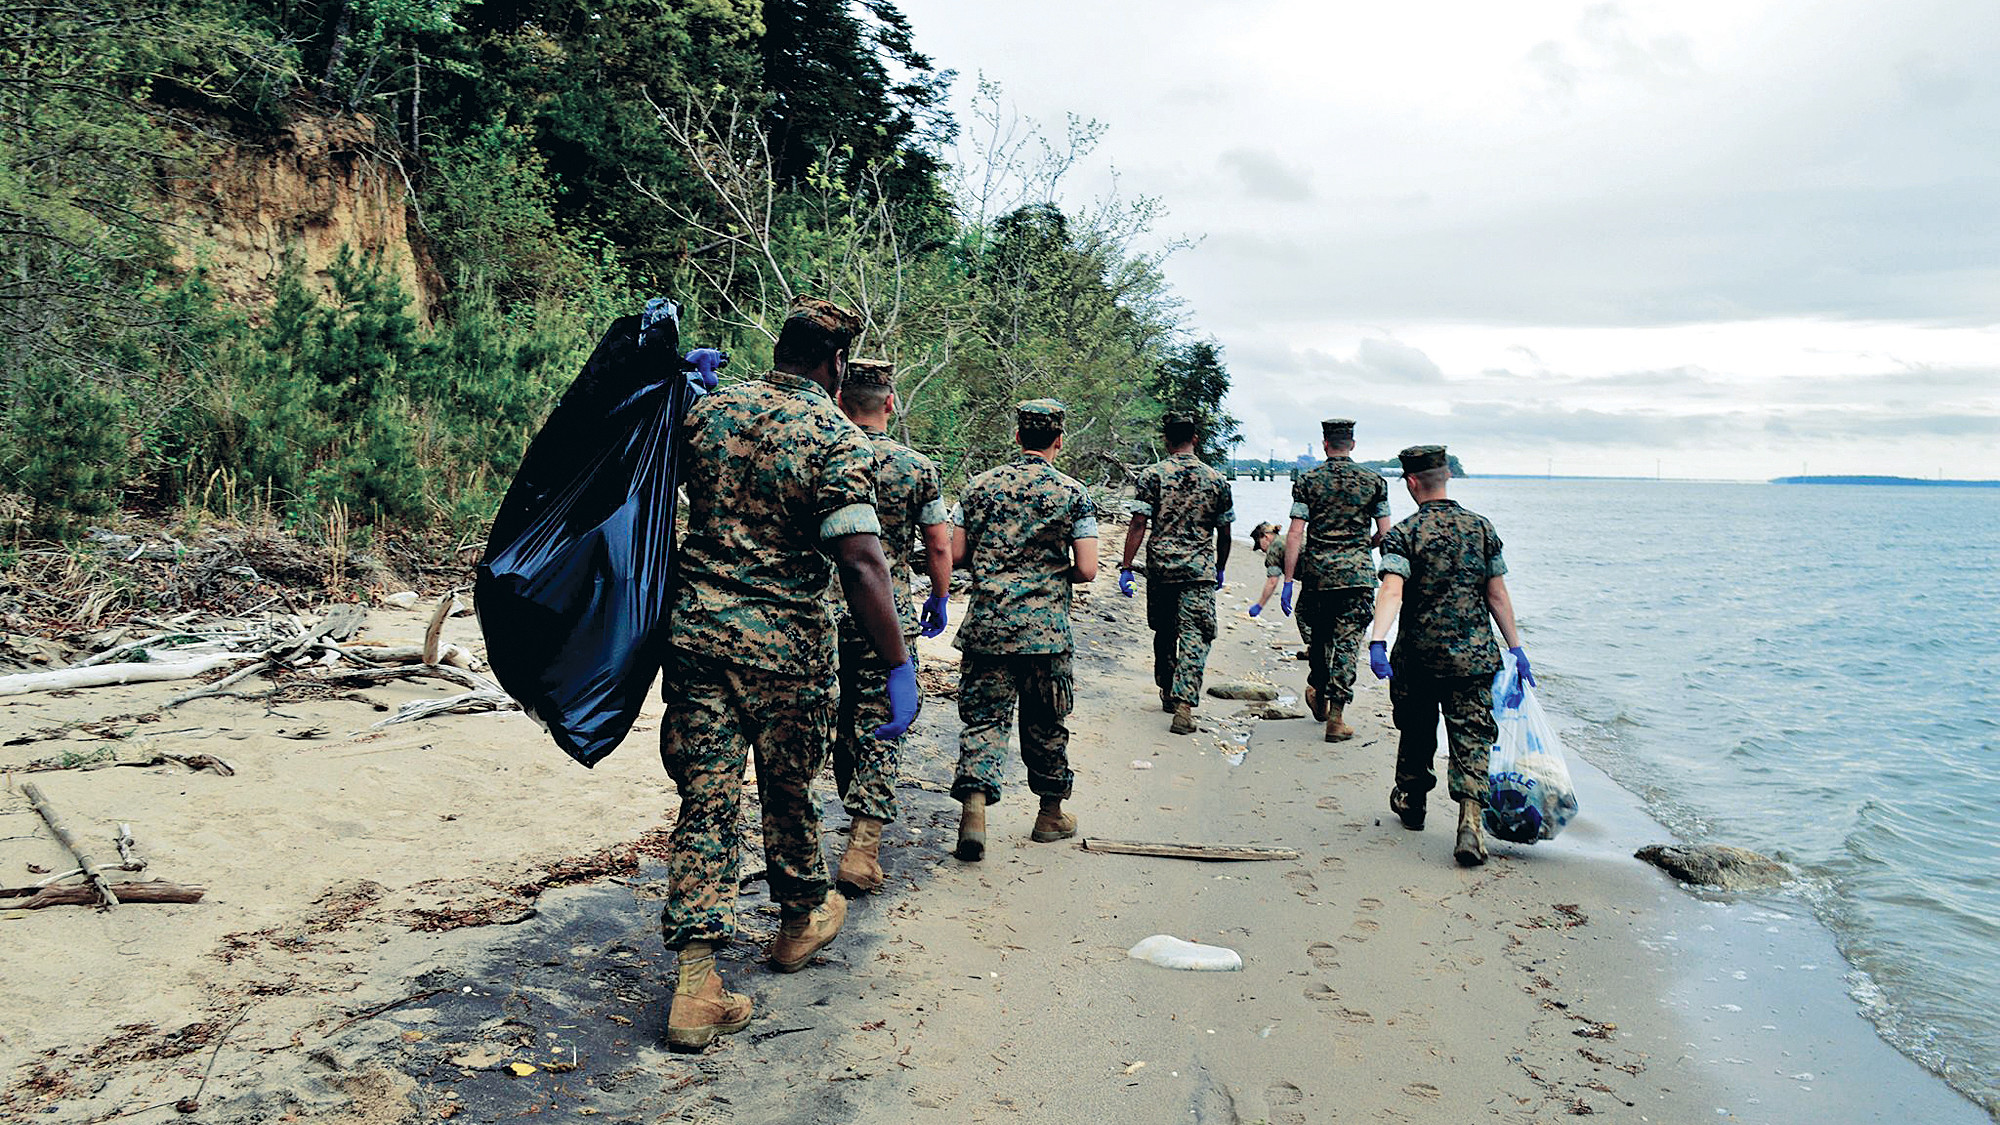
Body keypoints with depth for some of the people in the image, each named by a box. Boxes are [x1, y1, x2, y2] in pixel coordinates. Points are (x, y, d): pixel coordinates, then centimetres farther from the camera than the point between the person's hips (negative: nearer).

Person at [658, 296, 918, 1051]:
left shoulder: (711, 410, 4)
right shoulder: (836, 438, -11)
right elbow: (860, 563, -20)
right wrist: (899, 667, -18)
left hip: (695, 629, 4)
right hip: (785, 646, -3)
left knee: (705, 798, 5)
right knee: (788, 788, 18)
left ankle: (696, 987, 1)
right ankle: (801, 919, 41)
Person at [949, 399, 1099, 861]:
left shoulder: (980, 486, 4)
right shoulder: (1073, 493, -2)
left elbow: (956, 555, 5)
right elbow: (1087, 570, -6)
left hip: (986, 627, 1)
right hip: (1045, 631, -1)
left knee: (984, 719, 4)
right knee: (1045, 725, 13)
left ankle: (974, 805, -14)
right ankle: (1051, 814, 26)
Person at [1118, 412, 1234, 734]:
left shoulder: (1152, 475, -3)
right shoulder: (1216, 479, 3)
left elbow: (1138, 524, -9)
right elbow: (1224, 532, 9)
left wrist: (1126, 567, -4)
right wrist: (1220, 568, 24)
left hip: (1160, 566, 1)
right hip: (1199, 569, -1)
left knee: (1164, 632, 18)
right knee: (1195, 636, -3)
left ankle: (1168, 693, 32)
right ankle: (1184, 703, -16)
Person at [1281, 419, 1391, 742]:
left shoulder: (1308, 481, -1)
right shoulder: (1374, 481, 3)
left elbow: (1295, 534, -6)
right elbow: (1385, 533, 5)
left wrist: (1288, 582, -3)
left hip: (1317, 572, 0)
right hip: (1358, 575, 0)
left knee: (1317, 637, 18)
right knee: (1348, 642, 1)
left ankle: (1319, 696, 35)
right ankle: (1336, 716, -2)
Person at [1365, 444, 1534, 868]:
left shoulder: (1403, 534, -8)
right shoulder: (1481, 527, 2)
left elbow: (1392, 591, -23)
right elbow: (1496, 594, 4)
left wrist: (1377, 641, -33)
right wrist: (1515, 648, 10)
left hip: (1418, 657, -1)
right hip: (1473, 657, 1)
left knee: (1416, 732, 19)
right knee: (1471, 739, 1)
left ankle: (1411, 802, 39)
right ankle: (1469, 823, -15)